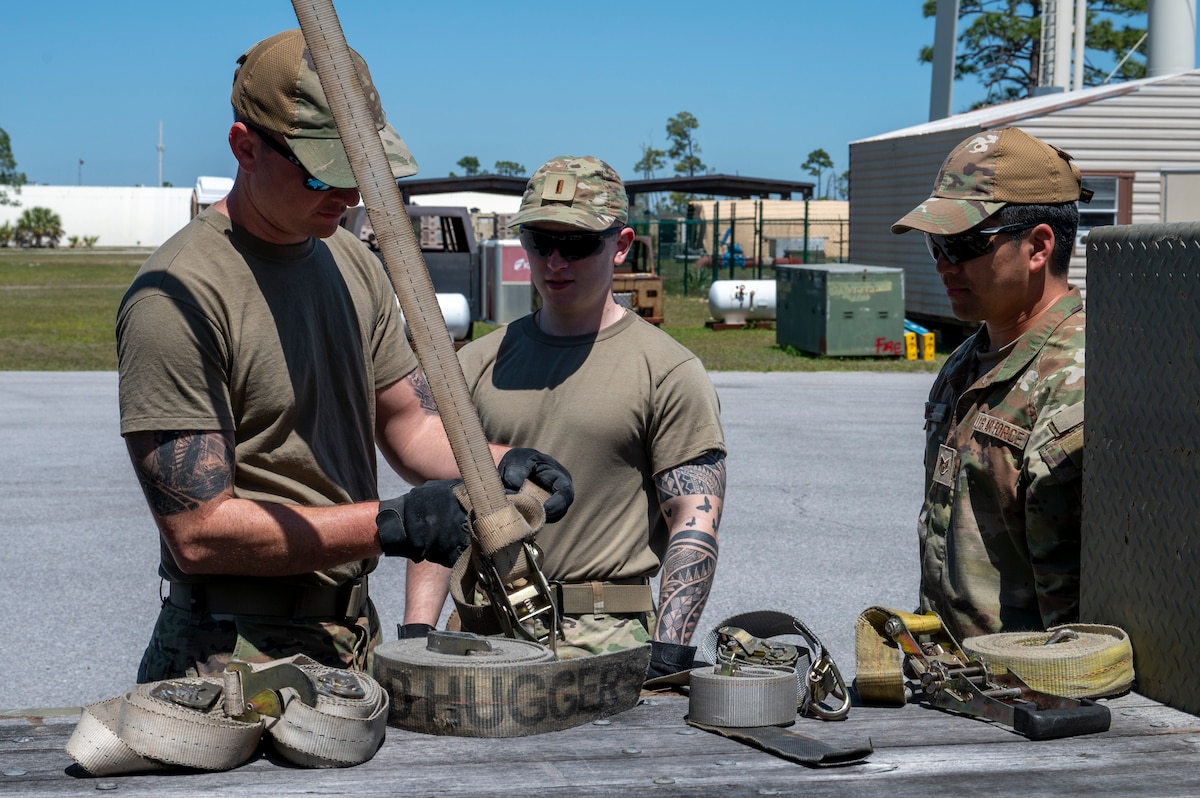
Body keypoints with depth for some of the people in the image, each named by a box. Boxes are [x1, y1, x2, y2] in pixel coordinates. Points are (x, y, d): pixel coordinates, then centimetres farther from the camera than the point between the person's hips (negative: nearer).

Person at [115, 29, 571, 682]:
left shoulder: (352, 264, 9)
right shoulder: (176, 298, -17)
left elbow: (407, 422, 17)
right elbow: (198, 534, -20)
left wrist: (499, 466, -5)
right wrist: (388, 524, -23)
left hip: (356, 641, 7)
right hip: (238, 655, -7)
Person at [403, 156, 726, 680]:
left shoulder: (668, 372, 1)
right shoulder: (477, 365, 15)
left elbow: (694, 523, -4)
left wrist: (666, 657, -14)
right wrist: (417, 634, 3)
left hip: (606, 640, -3)